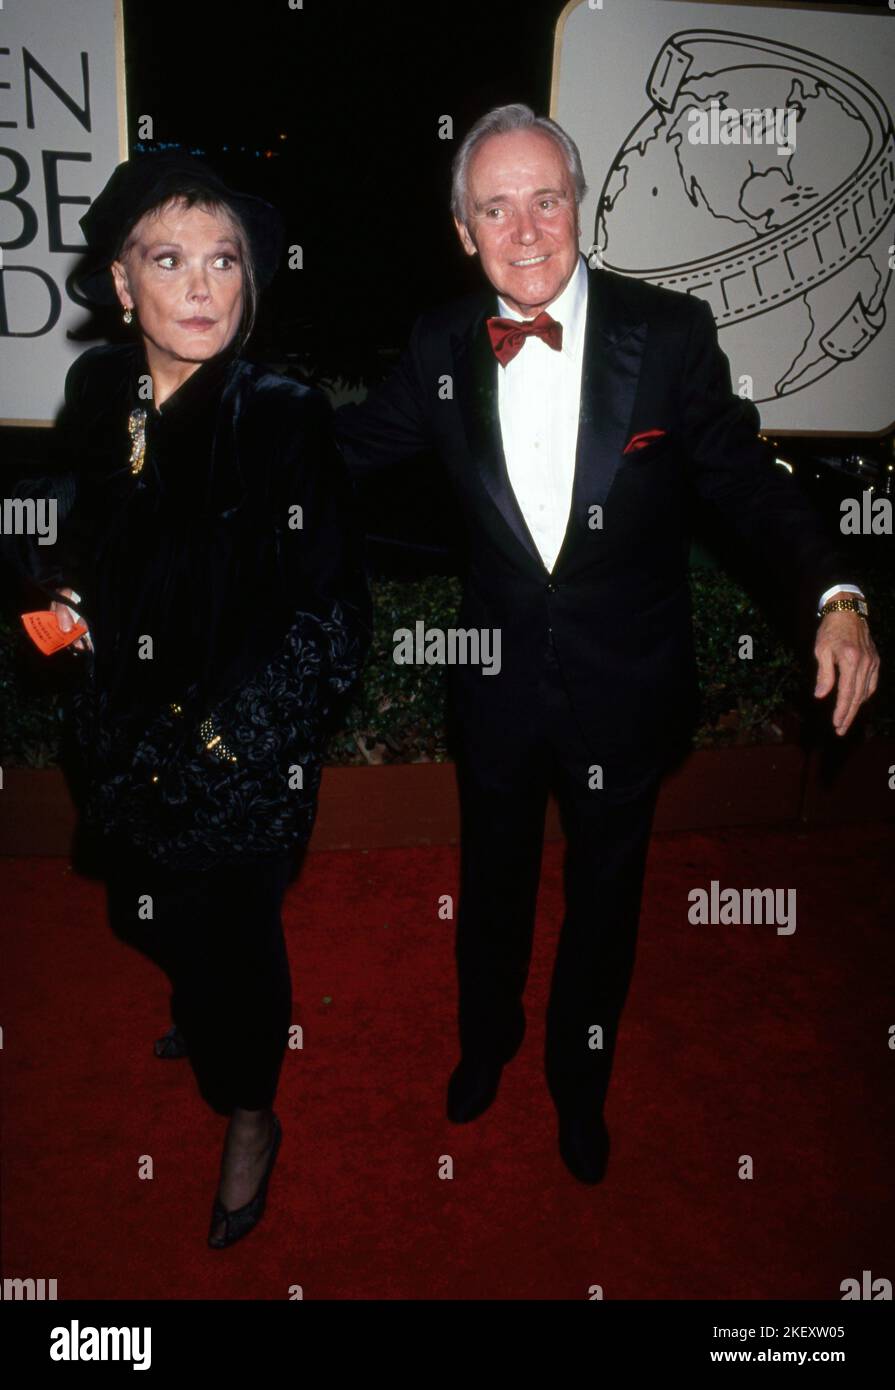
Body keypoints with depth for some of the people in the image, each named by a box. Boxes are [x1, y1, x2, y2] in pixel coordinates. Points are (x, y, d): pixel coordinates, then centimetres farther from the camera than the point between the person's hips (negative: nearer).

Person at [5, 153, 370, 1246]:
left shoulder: (285, 419, -20)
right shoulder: (97, 391, -3)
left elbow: (331, 617, -19)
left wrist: (225, 734, -18)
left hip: (241, 756, -5)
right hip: (126, 734, 6)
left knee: (232, 930, 12)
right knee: (159, 915, 26)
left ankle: (251, 1115, 41)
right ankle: (201, 1024, 60)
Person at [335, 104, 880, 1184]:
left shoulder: (670, 332, -12)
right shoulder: (441, 347, -5)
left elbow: (746, 483, -10)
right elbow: (341, 446, 3)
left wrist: (833, 596, -26)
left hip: (624, 689, -1)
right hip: (497, 681, 2)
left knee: (604, 893, 19)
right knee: (491, 875, 23)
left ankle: (579, 1081, 49)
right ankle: (485, 1042, 55)